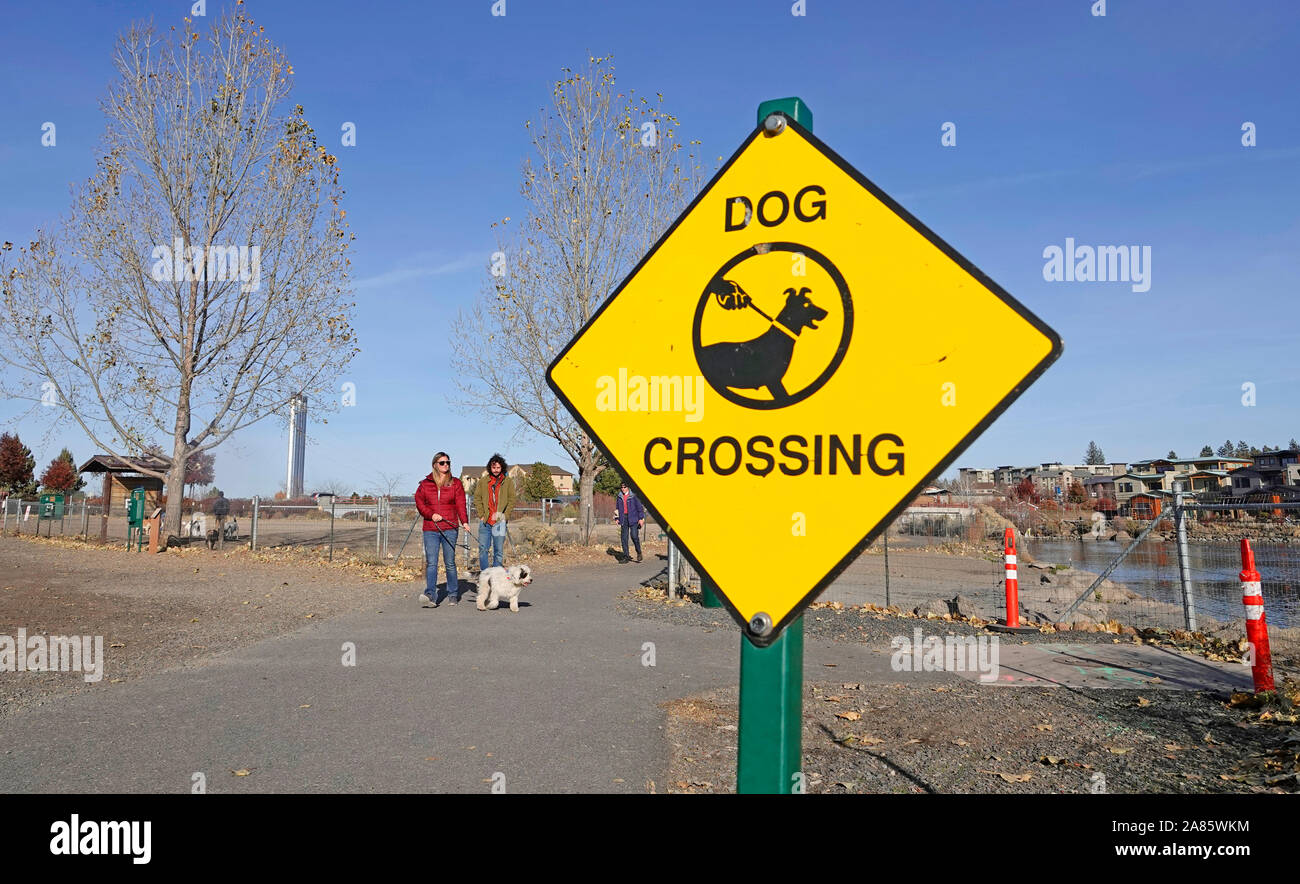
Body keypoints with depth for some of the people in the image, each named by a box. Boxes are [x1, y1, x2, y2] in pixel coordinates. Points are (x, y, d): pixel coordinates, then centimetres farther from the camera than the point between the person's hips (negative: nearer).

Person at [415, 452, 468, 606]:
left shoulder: (455, 483, 8)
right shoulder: (425, 483, 10)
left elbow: (461, 505, 1)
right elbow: (419, 501, 8)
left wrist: (464, 521, -15)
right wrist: (431, 514, -8)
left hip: (450, 529, 0)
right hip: (430, 529, 1)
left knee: (450, 563, 4)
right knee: (431, 563, -10)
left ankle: (453, 595, 16)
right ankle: (430, 595, -19)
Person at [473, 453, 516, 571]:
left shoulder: (508, 482, 7)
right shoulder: (483, 481, 9)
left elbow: (512, 501, 5)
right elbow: (477, 498, 8)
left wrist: (505, 516, -6)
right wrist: (481, 515, -2)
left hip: (499, 521, -1)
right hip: (485, 521, 1)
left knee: (498, 550, 1)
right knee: (483, 548, -1)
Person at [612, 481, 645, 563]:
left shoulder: (633, 496, -3)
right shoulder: (619, 497, 11)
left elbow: (640, 507, -1)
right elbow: (617, 508, 20)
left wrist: (641, 518, -6)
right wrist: (616, 518, 12)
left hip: (633, 519, -4)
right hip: (623, 519, 4)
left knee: (634, 536, -13)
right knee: (624, 538, 1)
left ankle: (639, 552, 11)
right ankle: (626, 557, 5)